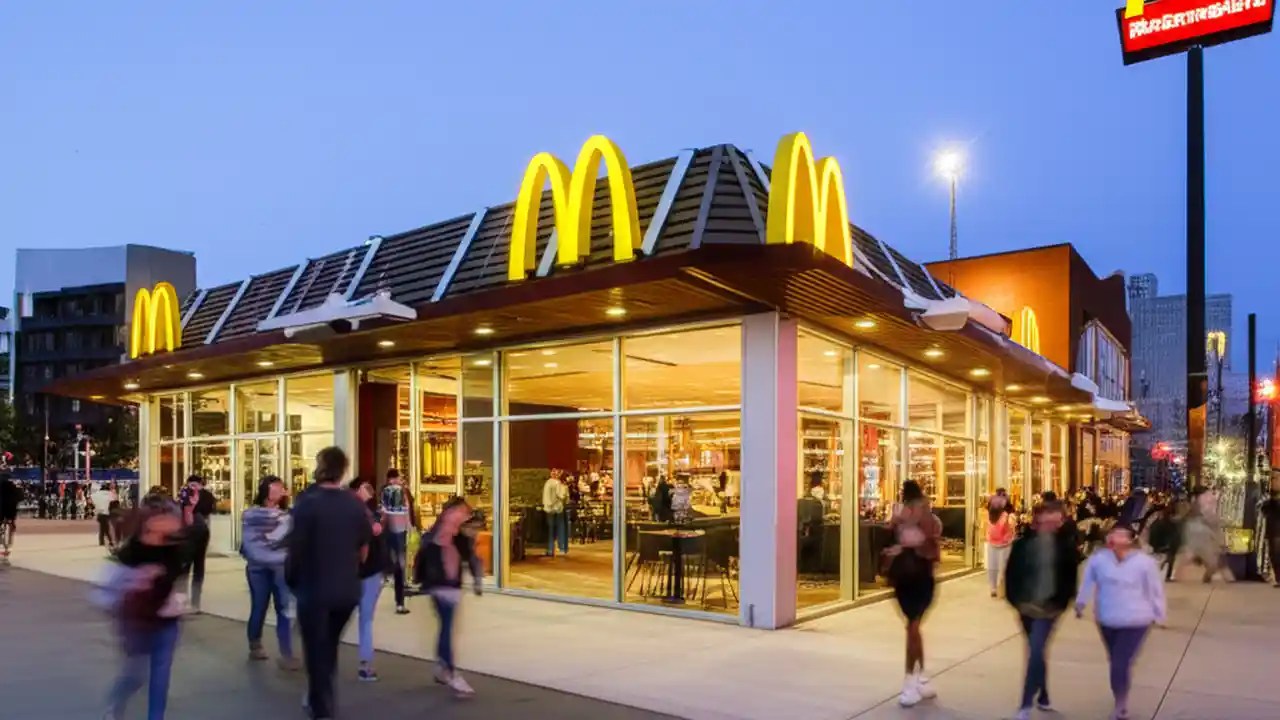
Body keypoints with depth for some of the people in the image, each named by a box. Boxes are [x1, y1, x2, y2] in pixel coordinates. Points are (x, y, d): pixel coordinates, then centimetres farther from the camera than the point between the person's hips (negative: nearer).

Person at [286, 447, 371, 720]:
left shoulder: (307, 502, -14)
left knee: (316, 652, 8)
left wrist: (291, 579, 4)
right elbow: (364, 549, 6)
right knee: (329, 648, 23)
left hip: (314, 588, -5)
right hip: (347, 589, 5)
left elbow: (295, 547, -13)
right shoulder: (356, 505, 0)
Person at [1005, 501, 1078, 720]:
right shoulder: (1023, 543, -4)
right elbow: (1012, 575, -1)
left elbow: (1070, 578, -4)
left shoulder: (1066, 545, -6)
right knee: (1036, 651, 17)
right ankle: (1043, 696, 35)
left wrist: (1059, 604, -11)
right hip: (1027, 606, 3)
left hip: (1049, 607, -3)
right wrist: (1017, 601, -8)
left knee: (1035, 652, -12)